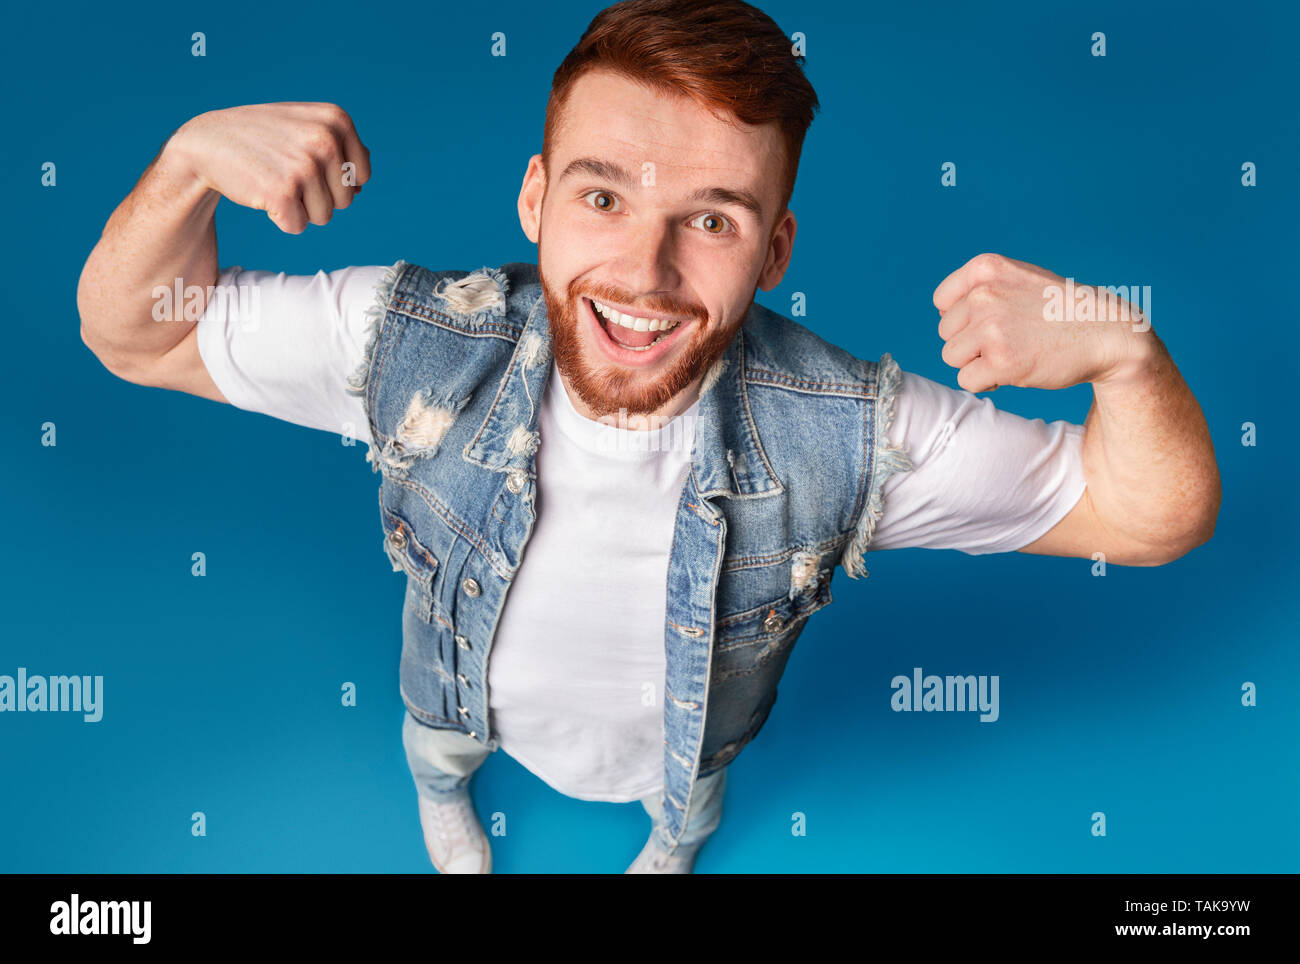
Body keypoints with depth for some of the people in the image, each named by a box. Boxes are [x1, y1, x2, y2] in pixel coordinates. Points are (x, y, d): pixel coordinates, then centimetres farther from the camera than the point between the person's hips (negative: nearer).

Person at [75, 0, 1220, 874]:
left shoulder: (855, 434, -38)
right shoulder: (414, 343, -36)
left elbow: (1152, 517, -29)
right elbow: (141, 334, -22)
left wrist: (1123, 350, -51)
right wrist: (189, 161, -43)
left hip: (681, 737, 1)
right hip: (471, 691, 0)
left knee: (688, 801, 36)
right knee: (437, 743, 36)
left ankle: (672, 847, 76)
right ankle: (443, 796, 76)